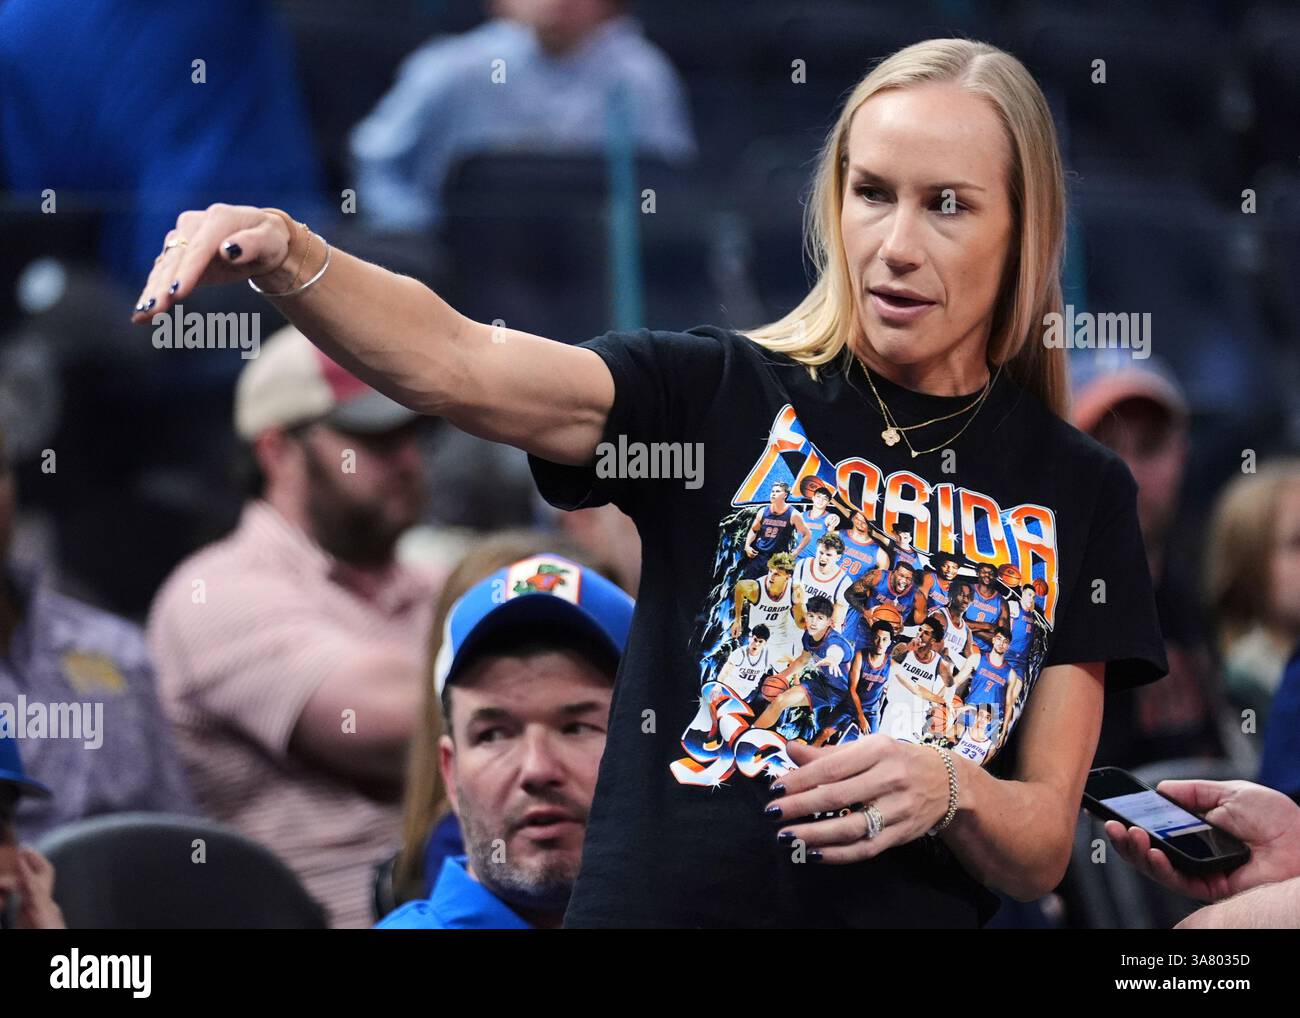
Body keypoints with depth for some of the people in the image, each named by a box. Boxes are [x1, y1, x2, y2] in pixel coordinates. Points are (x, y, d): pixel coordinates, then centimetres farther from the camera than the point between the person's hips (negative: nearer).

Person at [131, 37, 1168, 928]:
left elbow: (1041, 853, 2)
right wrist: (289, 258, -36)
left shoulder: (1077, 489, 3)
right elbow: (459, 363, -19)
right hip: (654, 906, -1)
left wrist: (949, 791, -19)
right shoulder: (725, 391, -1)